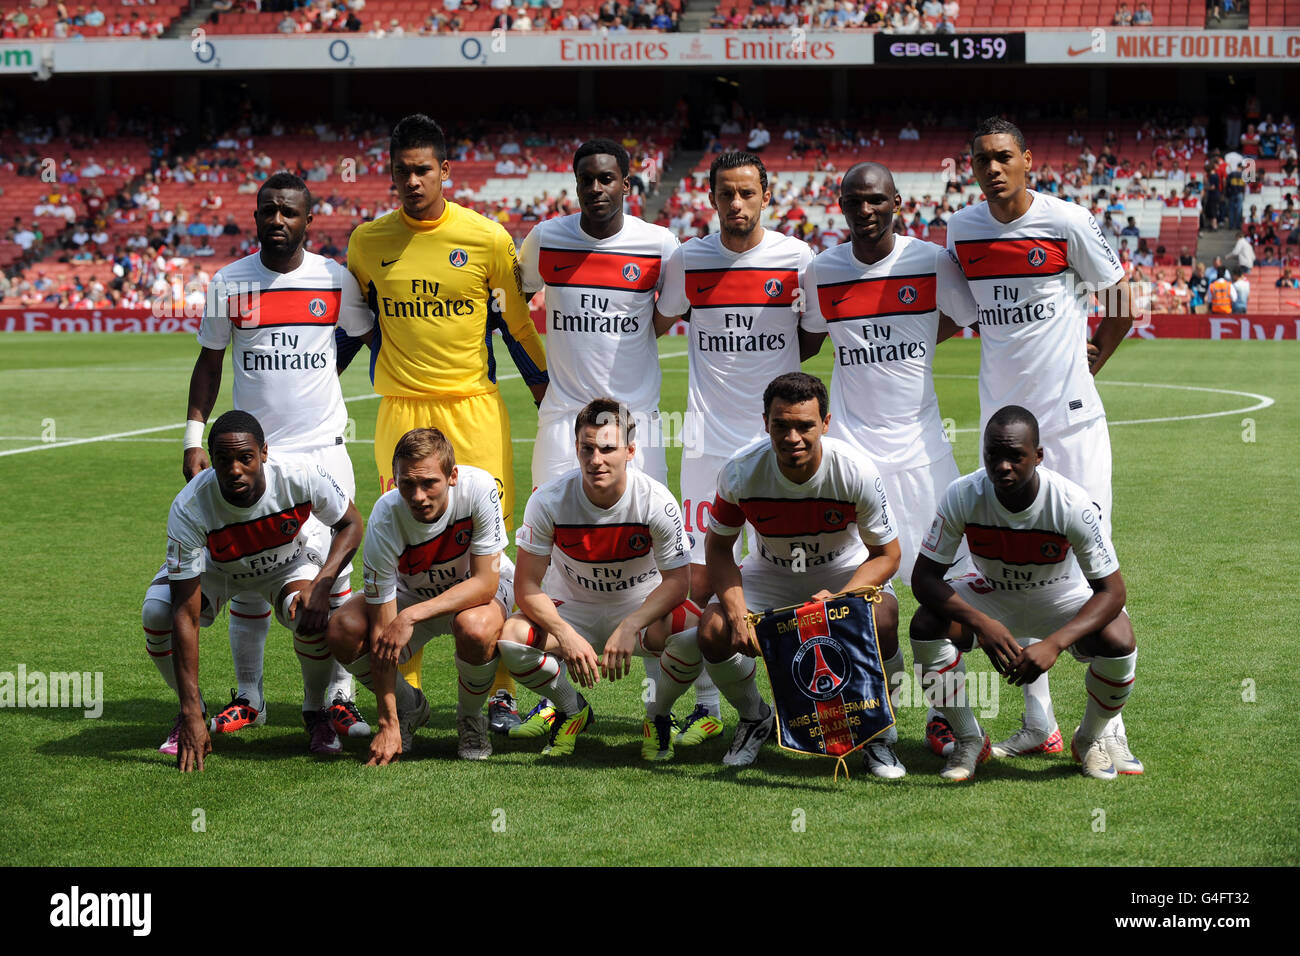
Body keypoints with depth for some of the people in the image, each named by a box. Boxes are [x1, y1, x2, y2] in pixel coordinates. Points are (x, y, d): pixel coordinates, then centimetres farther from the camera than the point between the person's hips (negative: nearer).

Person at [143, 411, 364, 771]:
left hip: (291, 560, 0)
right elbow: (186, 615, -35)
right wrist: (192, 713, -39)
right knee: (157, 613, -26)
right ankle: (191, 714, 2)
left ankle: (315, 712, -1)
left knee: (311, 615, -32)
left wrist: (320, 586, -31)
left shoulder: (301, 479, -35)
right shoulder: (189, 508, -36)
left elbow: (351, 525, -12)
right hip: (215, 566, 0)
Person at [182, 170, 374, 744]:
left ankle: (340, 697, 6)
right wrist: (194, 438, 4)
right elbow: (209, 363, 9)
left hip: (324, 449, -1)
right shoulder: (228, 283, 1)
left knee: (334, 575, -3)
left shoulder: (335, 278, -1)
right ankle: (248, 698, 15)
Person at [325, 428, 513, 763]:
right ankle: (409, 707, 5)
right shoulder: (385, 518, -29)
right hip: (411, 590, 2)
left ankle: (470, 716, -4)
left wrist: (412, 615, -40)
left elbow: (485, 583, -28)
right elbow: (382, 630, -28)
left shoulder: (478, 488, -32)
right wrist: (387, 725, -31)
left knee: (475, 629, -38)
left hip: (479, 589, -2)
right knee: (343, 631, -25)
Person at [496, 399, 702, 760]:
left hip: (642, 606, -1)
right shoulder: (549, 500, -19)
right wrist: (567, 636, -31)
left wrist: (629, 628, -32)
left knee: (696, 635, -33)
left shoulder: (656, 501, -21)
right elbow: (526, 586, -15)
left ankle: (657, 714, 1)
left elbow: (676, 581, -16)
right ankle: (572, 710, 3)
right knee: (512, 638, -30)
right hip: (571, 609, 1)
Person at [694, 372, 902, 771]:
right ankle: (754, 718, 9)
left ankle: (879, 733, -6)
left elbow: (886, 554, -15)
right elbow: (719, 545, -7)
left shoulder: (856, 472, -26)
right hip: (770, 574, 2)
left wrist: (839, 599, -33)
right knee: (714, 630, -24)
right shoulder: (741, 472, -23)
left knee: (882, 621, -33)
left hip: (845, 572, -2)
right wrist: (736, 612, -23)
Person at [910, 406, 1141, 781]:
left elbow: (1111, 590, -27)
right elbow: (925, 577, -22)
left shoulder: (1072, 504, -30)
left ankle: (1094, 736, 3)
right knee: (926, 626, -27)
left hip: (1061, 598, -1)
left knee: (1118, 641, -30)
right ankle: (969, 740, -4)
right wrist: (982, 624, -39)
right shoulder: (963, 496, -26)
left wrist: (1054, 644, -42)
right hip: (991, 597, 1)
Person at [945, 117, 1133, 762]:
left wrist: (1087, 365, 5)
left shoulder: (1067, 222, -7)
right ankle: (1038, 725, 14)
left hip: (1071, 419, -5)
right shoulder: (963, 229, 6)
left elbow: (1121, 306, 3)